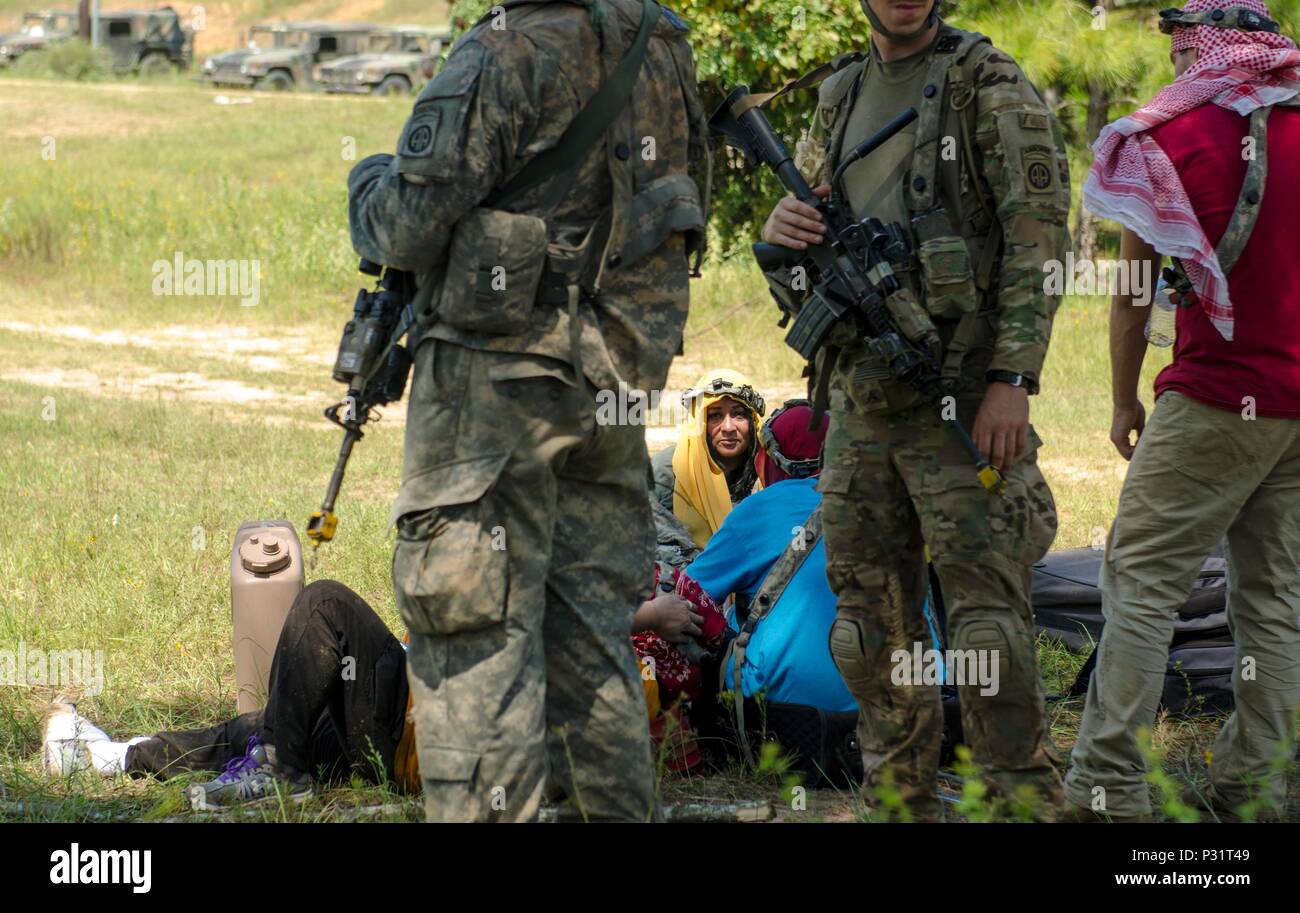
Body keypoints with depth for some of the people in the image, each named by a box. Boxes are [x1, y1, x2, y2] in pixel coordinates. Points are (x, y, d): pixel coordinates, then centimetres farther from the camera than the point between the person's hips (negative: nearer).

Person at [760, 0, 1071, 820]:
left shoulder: (992, 87, -3)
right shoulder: (839, 100, 16)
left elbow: (1039, 239, -10)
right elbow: (795, 281, 19)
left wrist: (1013, 380, -18)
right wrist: (781, 234, -6)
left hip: (960, 396, -6)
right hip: (858, 397, 7)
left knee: (987, 616, -10)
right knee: (873, 626, 9)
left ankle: (1025, 804, -6)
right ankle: (899, 804, 17)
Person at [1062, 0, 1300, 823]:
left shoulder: (1172, 137, -4)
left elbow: (1132, 293, 1)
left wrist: (1125, 402, 12)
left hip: (1218, 399, -5)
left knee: (1141, 583, -3)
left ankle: (1107, 786, -10)